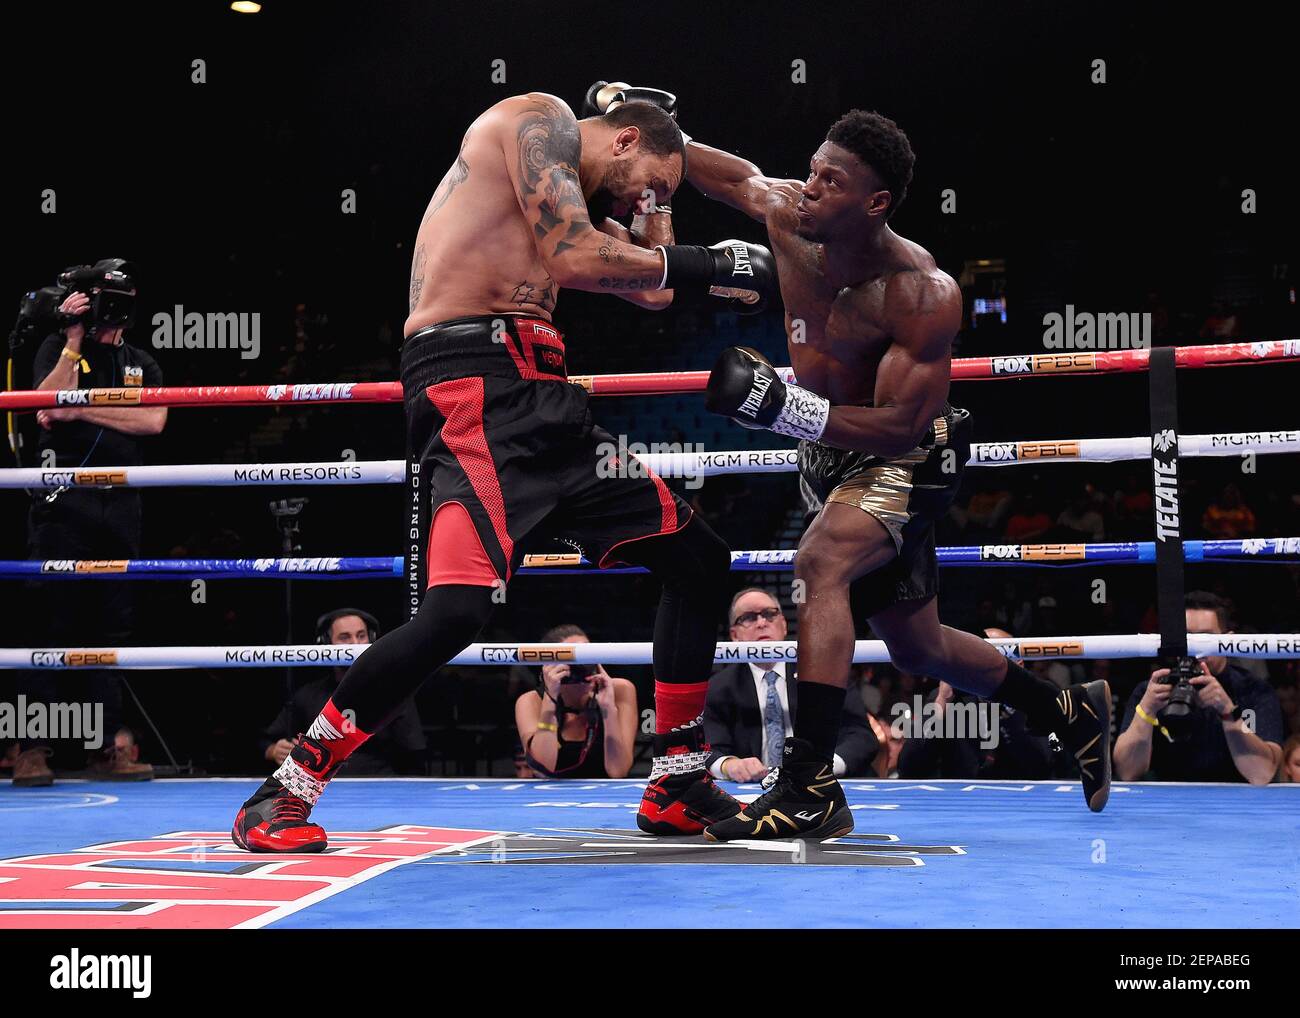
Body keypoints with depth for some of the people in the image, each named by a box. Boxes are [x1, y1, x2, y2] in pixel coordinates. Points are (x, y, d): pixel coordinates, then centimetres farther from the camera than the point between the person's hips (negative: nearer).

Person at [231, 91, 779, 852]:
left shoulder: (569, 193, 28)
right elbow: (574, 262, -11)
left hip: (543, 399, 10)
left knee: (700, 561, 12)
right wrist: (703, 266, -3)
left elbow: (651, 290, 26)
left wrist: (655, 204, 32)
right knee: (460, 607, -26)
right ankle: (284, 793, -13)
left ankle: (679, 788, 19)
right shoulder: (539, 118, 2)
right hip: (472, 381, -10)